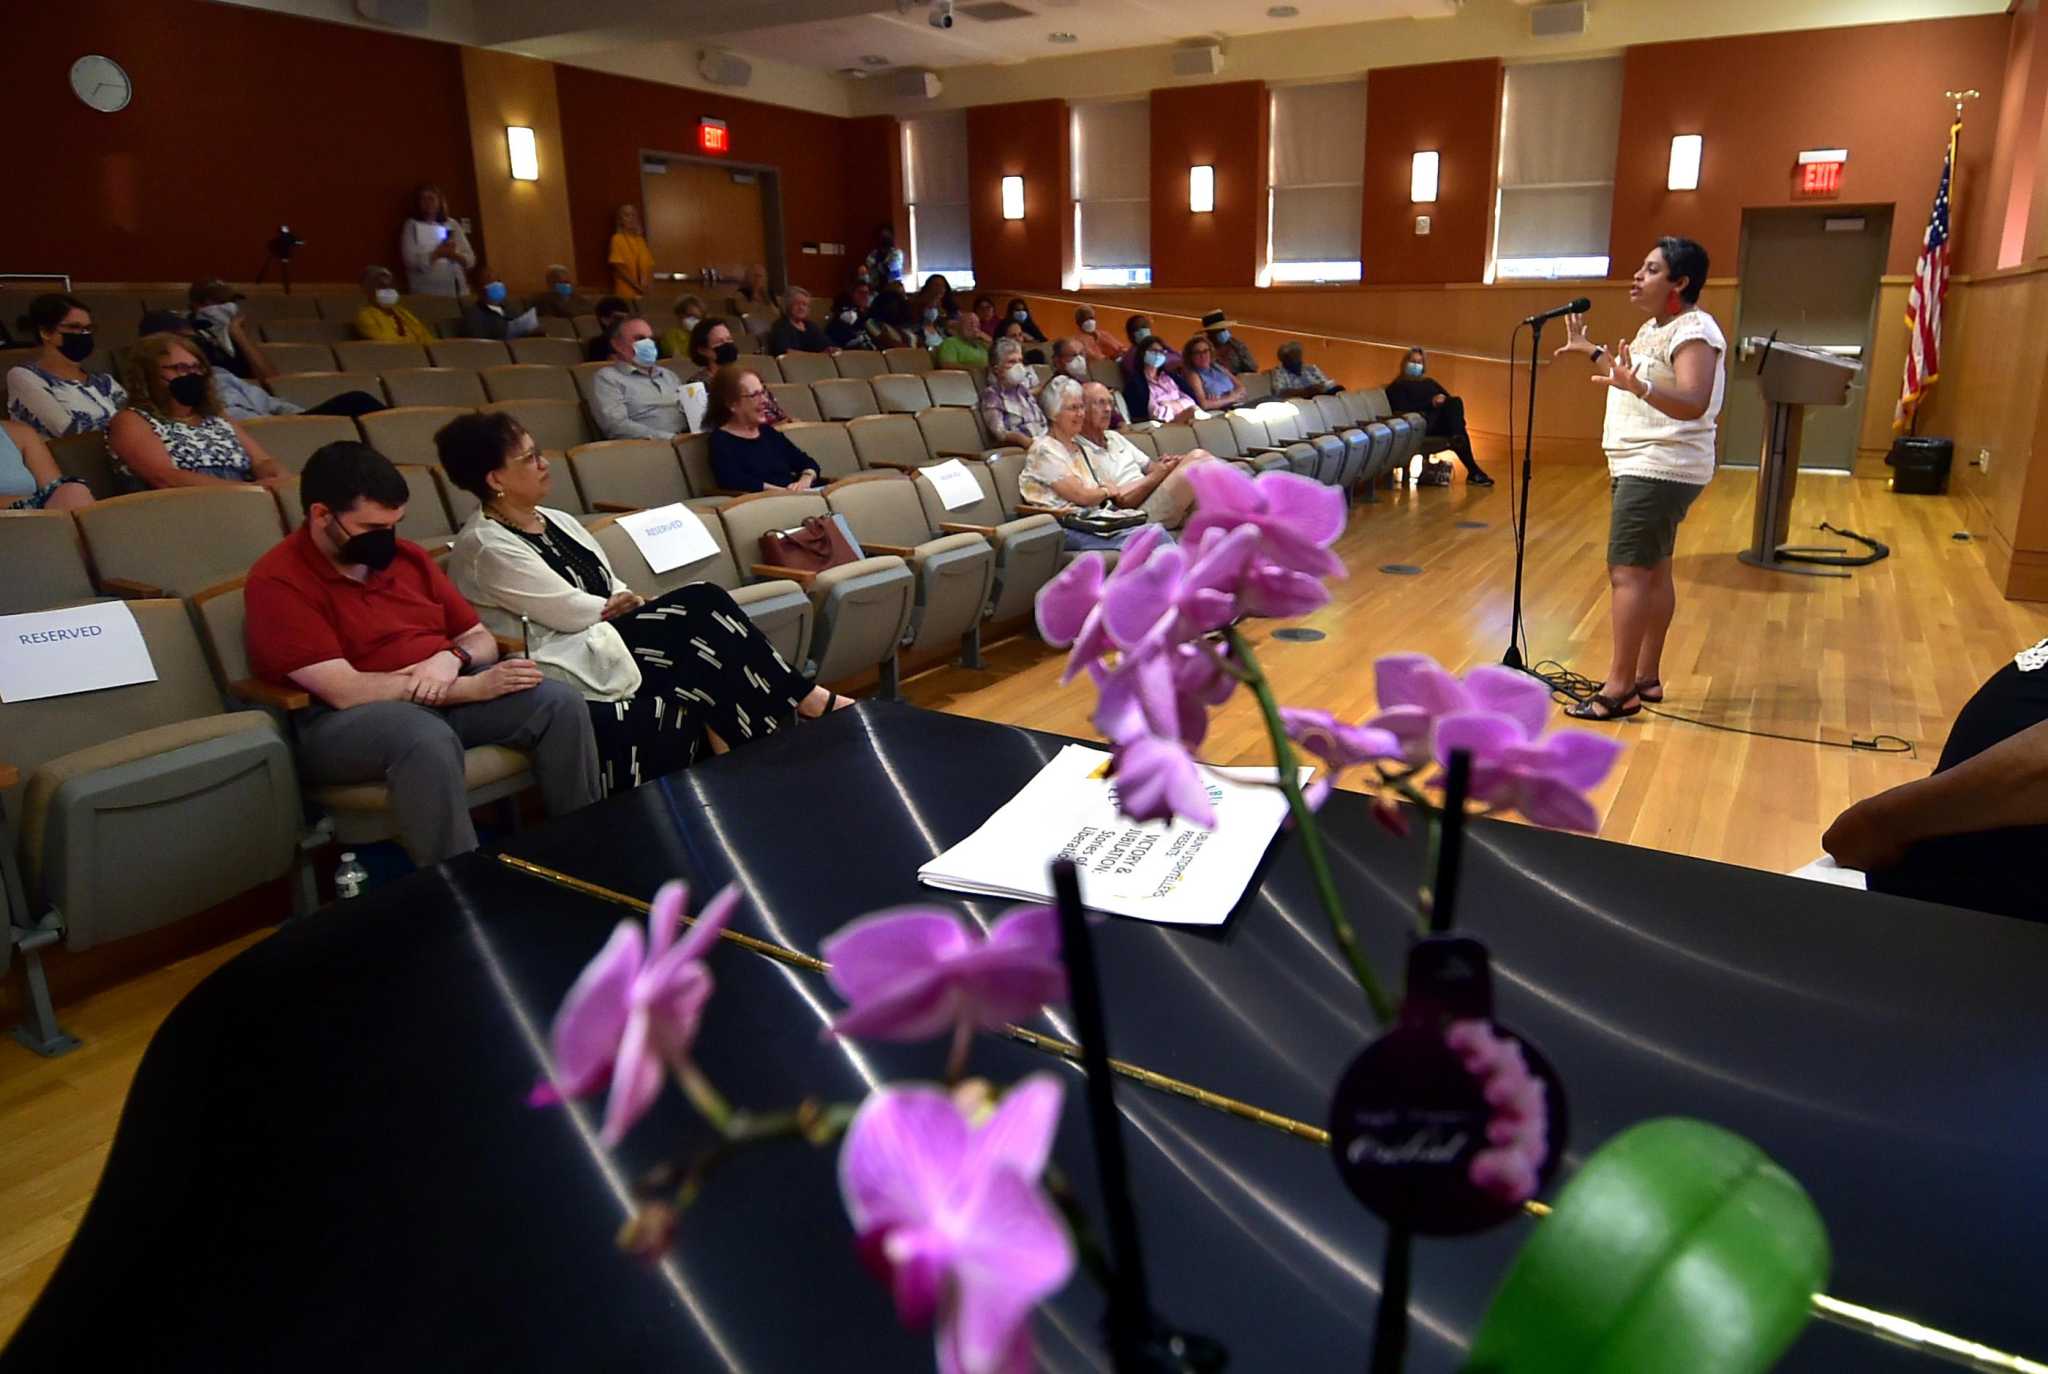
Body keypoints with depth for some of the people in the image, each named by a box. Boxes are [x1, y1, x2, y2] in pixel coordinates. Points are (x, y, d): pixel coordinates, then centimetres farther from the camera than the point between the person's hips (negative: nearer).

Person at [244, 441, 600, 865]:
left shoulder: (407, 556, 11)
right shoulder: (277, 582, -9)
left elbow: (481, 640, 15)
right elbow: (345, 691, -19)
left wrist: (451, 658, -12)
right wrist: (475, 687, -21)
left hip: (450, 695, 6)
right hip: (346, 719, -6)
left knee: (561, 703, -16)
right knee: (428, 738, -39)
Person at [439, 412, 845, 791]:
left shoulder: (557, 522, 15)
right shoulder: (486, 547, -12)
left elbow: (615, 593, 14)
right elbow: (571, 612, -15)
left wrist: (631, 602, -9)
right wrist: (622, 604, 3)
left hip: (601, 637, 8)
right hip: (572, 668, -8)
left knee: (702, 602, -17)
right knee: (701, 607, -19)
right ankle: (801, 702, -10)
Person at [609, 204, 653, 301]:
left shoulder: (640, 239, 13)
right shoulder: (617, 239, -4)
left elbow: (649, 265, 12)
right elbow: (619, 267, -10)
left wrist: (649, 282, -8)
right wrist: (637, 286, -15)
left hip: (644, 293, 6)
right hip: (626, 293, -6)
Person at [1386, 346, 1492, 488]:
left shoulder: (1430, 382, 36)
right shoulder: (1398, 386, 15)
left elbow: (1449, 397, 22)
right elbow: (1404, 410, -5)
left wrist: (1444, 400, -5)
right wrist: (1431, 403, -17)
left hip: (1443, 419, 5)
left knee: (1455, 402, -29)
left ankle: (1457, 439, -53)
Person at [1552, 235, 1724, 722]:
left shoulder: (1693, 331, -17)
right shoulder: (1655, 327, 13)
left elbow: (1694, 404, -31)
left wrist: (1637, 386, -47)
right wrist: (1591, 351, 37)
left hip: (1658, 470, -11)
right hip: (1646, 467, 11)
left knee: (1627, 572, -14)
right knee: (1653, 571, 13)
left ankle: (1619, 690, -14)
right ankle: (1645, 678, 20)